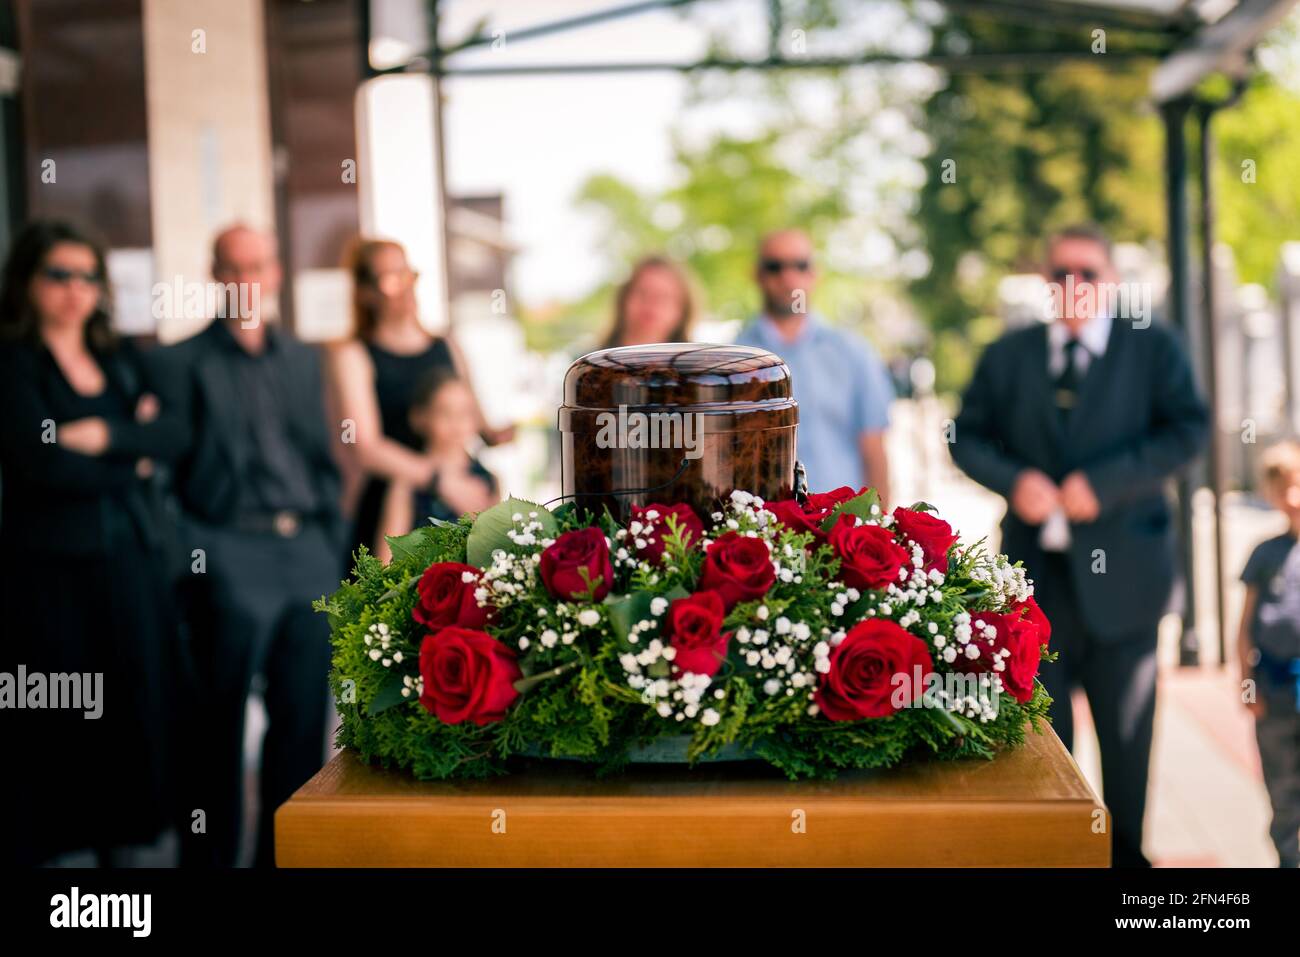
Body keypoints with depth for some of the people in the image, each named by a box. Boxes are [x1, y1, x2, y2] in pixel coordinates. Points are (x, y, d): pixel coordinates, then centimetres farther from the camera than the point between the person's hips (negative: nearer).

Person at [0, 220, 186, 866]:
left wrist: (107, 436, -14)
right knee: (54, 722, -2)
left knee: (134, 710, 7)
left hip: (131, 559, 6)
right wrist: (134, 463, -3)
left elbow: (174, 433, 2)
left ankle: (118, 841, 17)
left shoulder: (120, 359, 15)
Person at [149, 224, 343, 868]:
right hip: (231, 554, -5)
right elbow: (167, 469, -3)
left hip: (308, 550, 5)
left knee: (304, 715, 7)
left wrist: (334, 544, 11)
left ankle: (285, 850, 18)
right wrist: (187, 560, -10)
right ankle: (209, 854, 8)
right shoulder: (181, 363, 1)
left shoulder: (302, 360, 17)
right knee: (219, 723, -3)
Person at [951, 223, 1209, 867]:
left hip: (1120, 572, -2)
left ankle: (1126, 853, 22)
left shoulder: (1153, 349, 2)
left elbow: (1187, 430, -8)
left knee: (1125, 730, 8)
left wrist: (1102, 484, -17)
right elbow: (967, 437, 9)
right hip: (1036, 570, 2)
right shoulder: (1007, 356, 9)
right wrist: (1012, 479, -11)